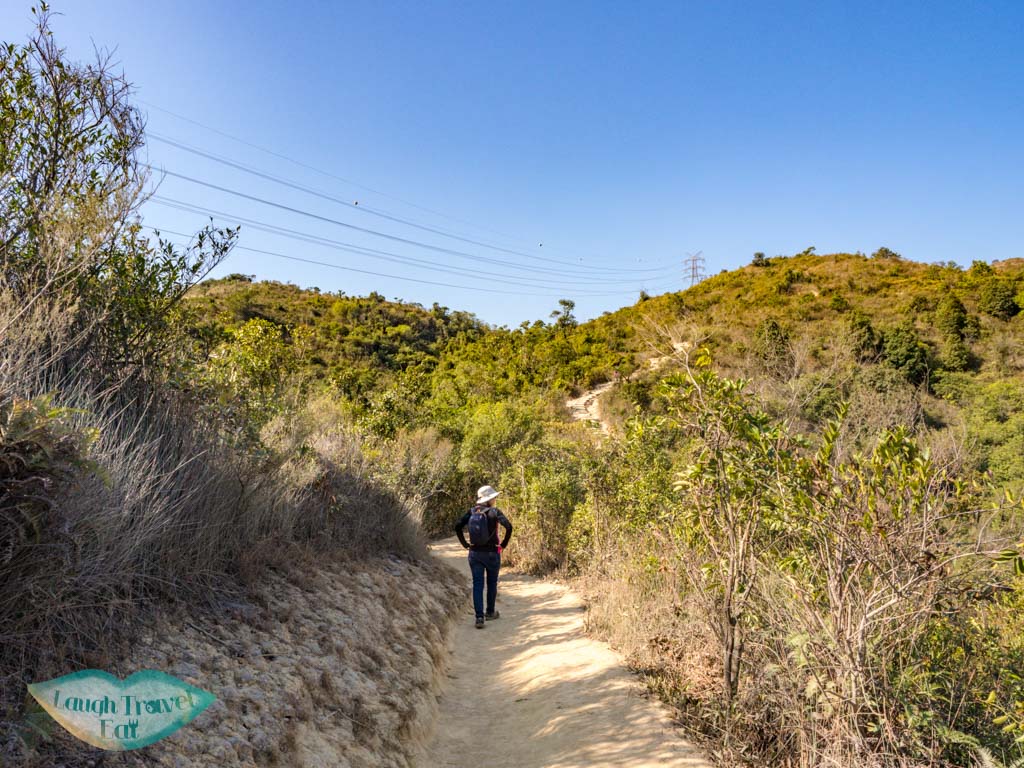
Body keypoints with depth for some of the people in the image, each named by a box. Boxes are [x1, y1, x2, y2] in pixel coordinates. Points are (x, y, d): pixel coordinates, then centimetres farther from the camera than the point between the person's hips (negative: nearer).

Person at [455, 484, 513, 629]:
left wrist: (465, 544, 3)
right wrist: (504, 543, -9)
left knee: (477, 585, 4)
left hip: (474, 553, 3)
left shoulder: (472, 512, 0)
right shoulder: (494, 512, -11)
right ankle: (490, 612, 29)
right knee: (492, 583, 17)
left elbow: (458, 526, -3)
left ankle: (479, 617, -4)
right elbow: (508, 526, -21)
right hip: (492, 553, -2)